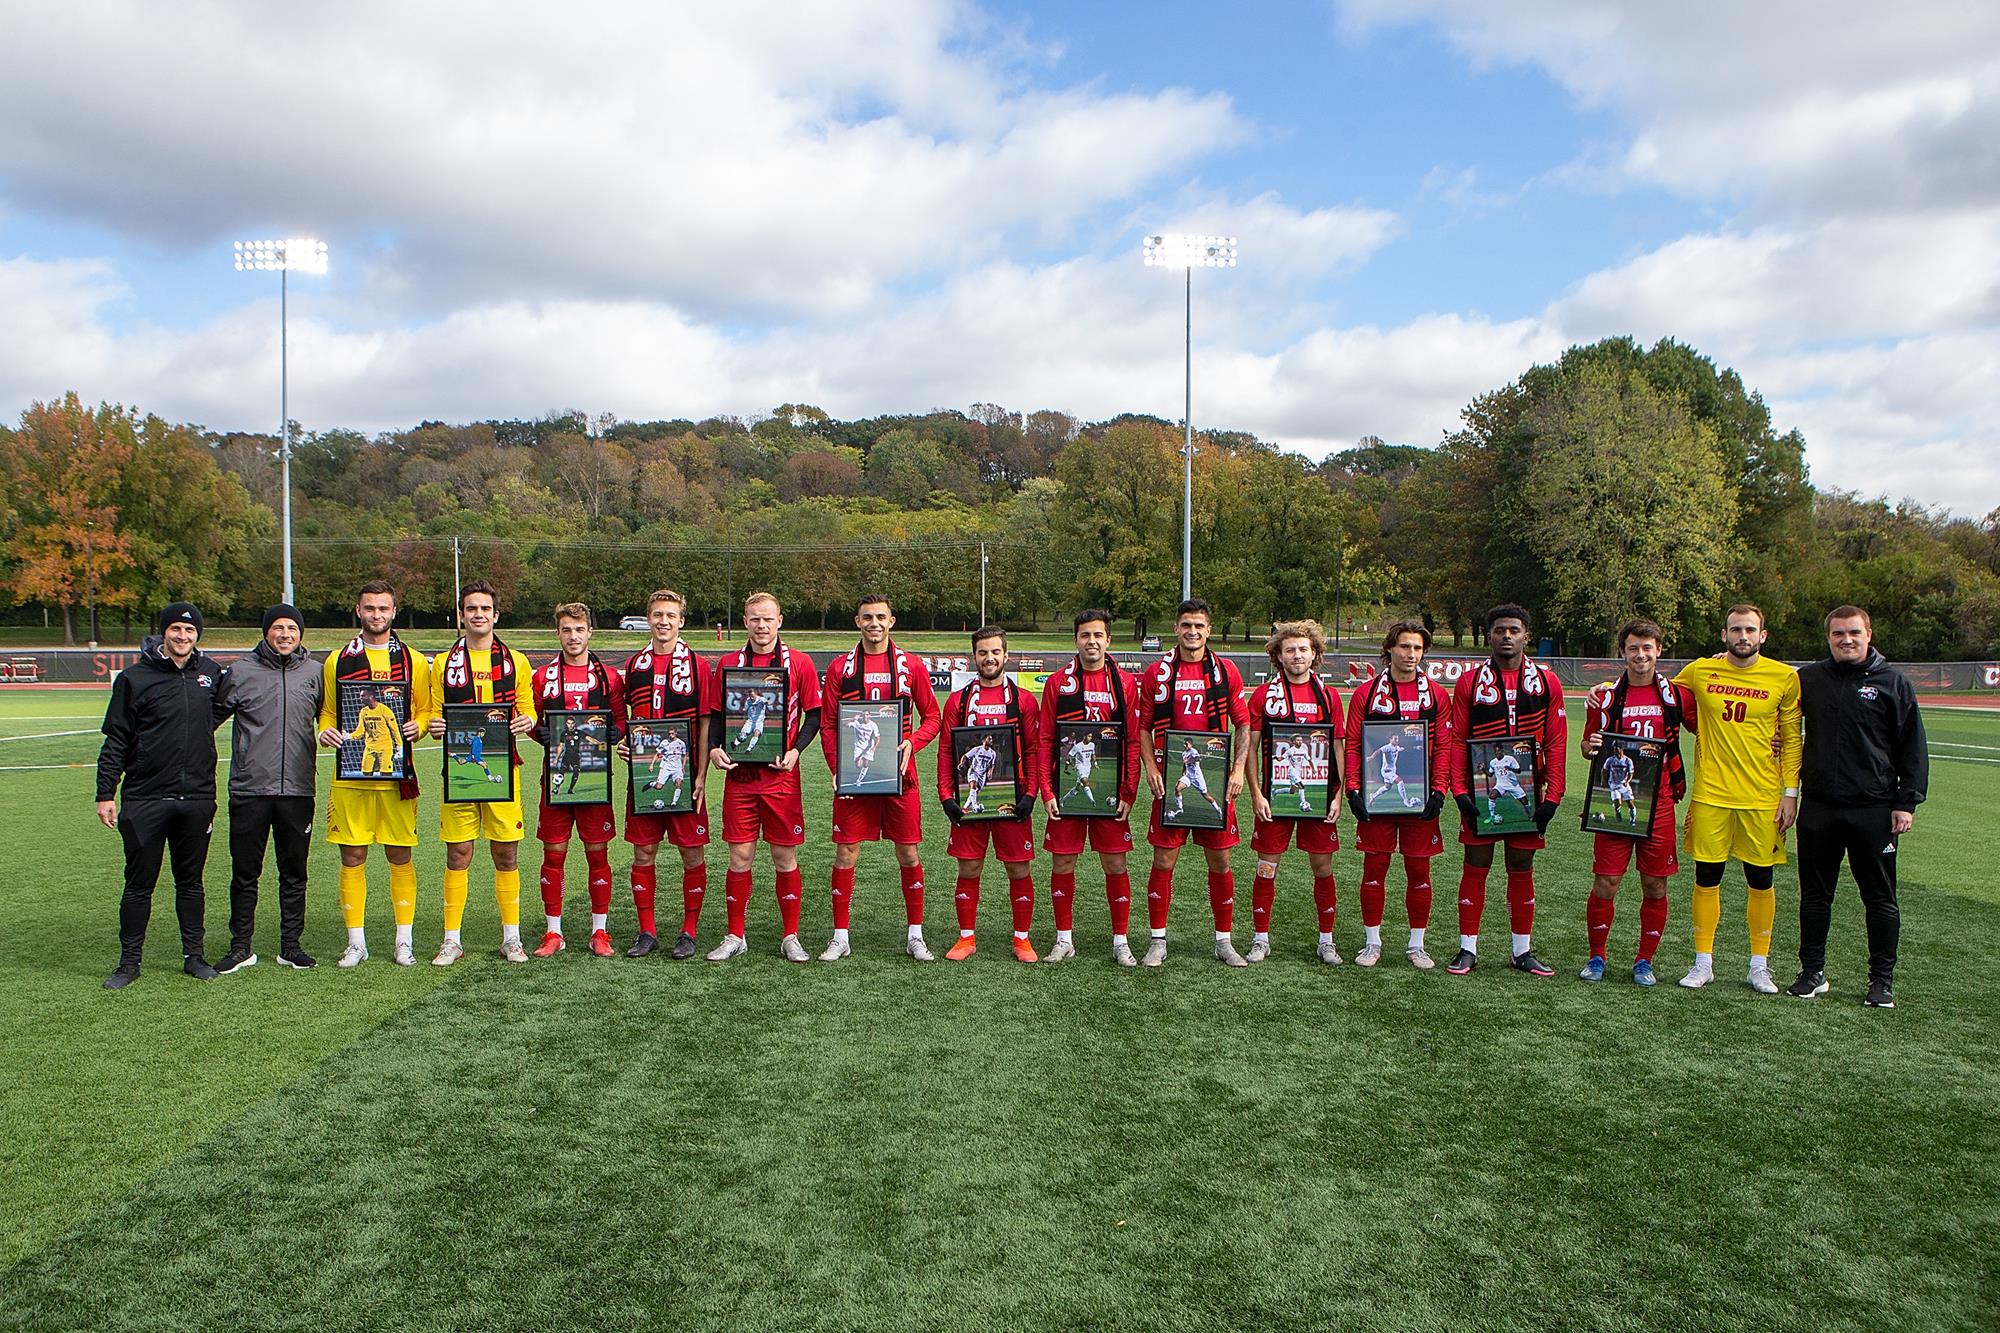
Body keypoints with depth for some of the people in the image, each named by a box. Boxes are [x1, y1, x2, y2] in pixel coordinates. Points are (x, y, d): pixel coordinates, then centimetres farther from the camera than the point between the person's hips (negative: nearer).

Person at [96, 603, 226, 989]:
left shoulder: (211, 673, 6)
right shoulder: (135, 678, -2)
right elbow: (115, 740, 0)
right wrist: (105, 793, -2)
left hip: (197, 798, 2)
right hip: (144, 798, -2)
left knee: (191, 881, 11)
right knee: (139, 884, 4)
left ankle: (193, 955, 19)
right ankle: (129, 962, 15)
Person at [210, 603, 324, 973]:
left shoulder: (314, 673, 7)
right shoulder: (240, 671, 2)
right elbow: (213, 715, 8)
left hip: (297, 789, 1)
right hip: (249, 788, -1)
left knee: (294, 872, 8)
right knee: (245, 873, 6)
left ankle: (291, 944, 18)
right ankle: (241, 947, 16)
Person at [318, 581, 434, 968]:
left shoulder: (413, 661, 7)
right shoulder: (337, 661, 9)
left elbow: (427, 710, 11)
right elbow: (327, 712, 14)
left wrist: (418, 726, -10)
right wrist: (326, 731, -6)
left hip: (397, 776, -1)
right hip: (349, 776, 1)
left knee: (400, 857, 4)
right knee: (352, 857, 3)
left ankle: (404, 940, 13)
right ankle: (356, 942, 13)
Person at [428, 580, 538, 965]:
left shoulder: (515, 662, 8)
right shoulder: (443, 663, 8)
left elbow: (527, 709, 10)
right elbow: (436, 715, 10)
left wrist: (526, 721, -12)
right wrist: (435, 727, -12)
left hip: (501, 770, 0)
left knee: (506, 855, 4)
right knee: (457, 856, 3)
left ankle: (511, 937, 14)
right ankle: (452, 940, 13)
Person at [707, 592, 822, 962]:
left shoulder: (798, 663, 2)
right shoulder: (728, 663, 6)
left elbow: (814, 714, 5)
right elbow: (716, 714, 11)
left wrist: (796, 750, -10)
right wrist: (714, 748, -6)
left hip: (781, 775, -1)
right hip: (738, 774, 1)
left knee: (785, 856, 5)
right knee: (740, 856, 4)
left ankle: (790, 937, 16)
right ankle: (735, 936, 17)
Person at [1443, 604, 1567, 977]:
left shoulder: (1546, 683, 4)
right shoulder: (1469, 683, 1)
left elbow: (1556, 744, 3)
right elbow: (1455, 741, 0)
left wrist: (1552, 796, -3)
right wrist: (1459, 791, -9)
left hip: (1527, 793, 1)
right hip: (1480, 793, -1)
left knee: (1521, 869, 9)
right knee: (1476, 867, 4)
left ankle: (1522, 951, 19)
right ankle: (1467, 949, 12)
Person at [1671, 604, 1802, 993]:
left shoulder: (1784, 678, -1)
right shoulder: (1699, 671, 1)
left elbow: (1792, 740, 4)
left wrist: (1790, 792, 0)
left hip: (1763, 797, 0)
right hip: (1710, 792, 1)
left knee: (1760, 880, 6)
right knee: (1706, 877, 4)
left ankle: (1759, 965, 20)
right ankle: (1703, 962, 16)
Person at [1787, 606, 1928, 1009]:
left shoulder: (1893, 682, 0)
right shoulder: (1808, 679, 6)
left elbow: (1913, 747, 1)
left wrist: (1907, 801, -5)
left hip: (1874, 809, -2)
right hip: (1818, 807, 2)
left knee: (1880, 898, 5)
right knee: (1814, 895, 9)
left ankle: (1882, 980, 15)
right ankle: (1812, 972, 20)